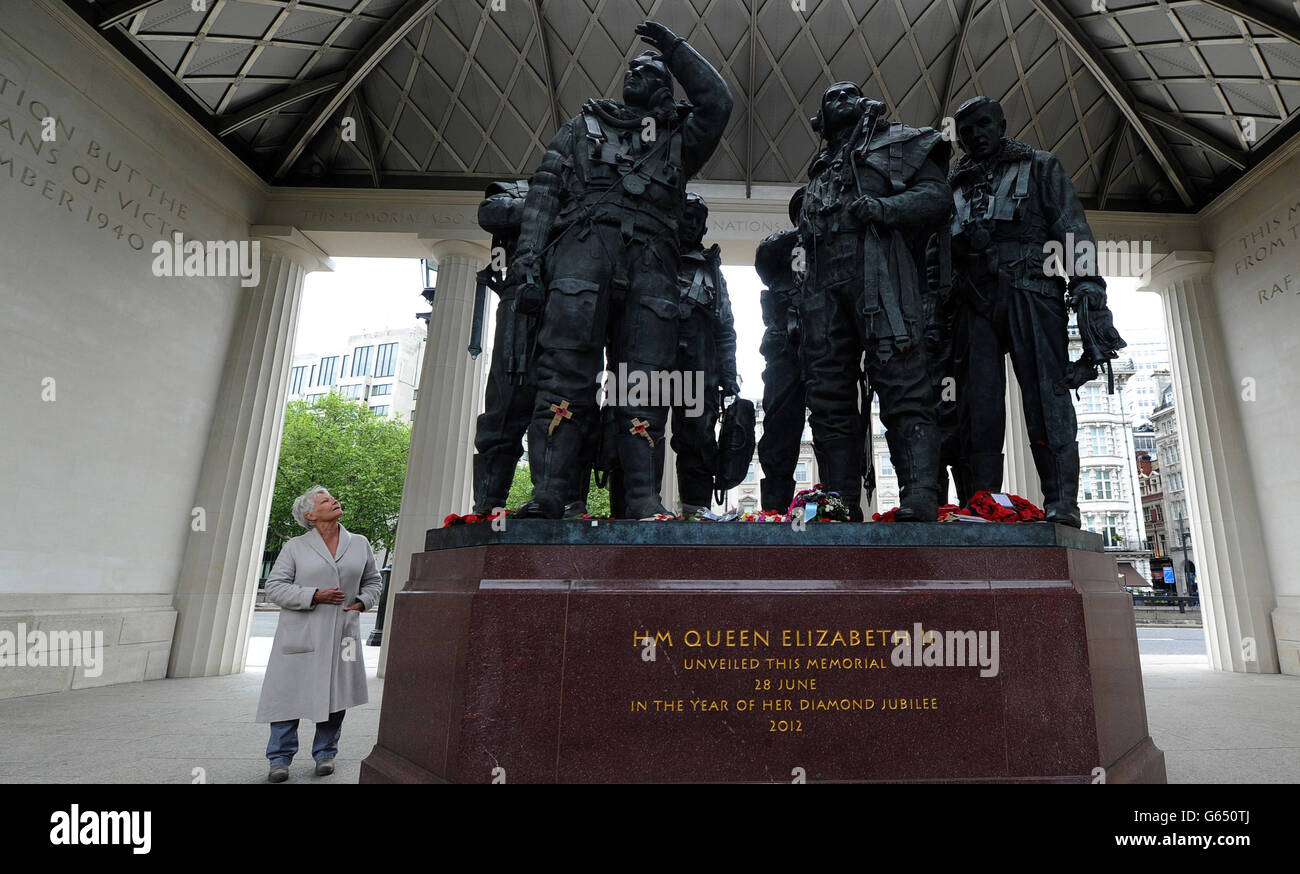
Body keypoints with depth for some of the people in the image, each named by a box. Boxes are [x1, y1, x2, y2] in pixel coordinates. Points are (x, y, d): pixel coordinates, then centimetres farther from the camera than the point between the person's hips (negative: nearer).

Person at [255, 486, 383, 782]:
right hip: (300, 634, -2)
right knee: (289, 693, 2)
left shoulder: (360, 544, 9)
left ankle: (325, 753, 23)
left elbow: (373, 581, 19)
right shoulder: (295, 547, 2)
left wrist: (361, 602, 0)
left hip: (341, 635, 2)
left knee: (336, 695, 7)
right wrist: (314, 595, -13)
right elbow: (274, 587, -2)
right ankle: (280, 759, 16)